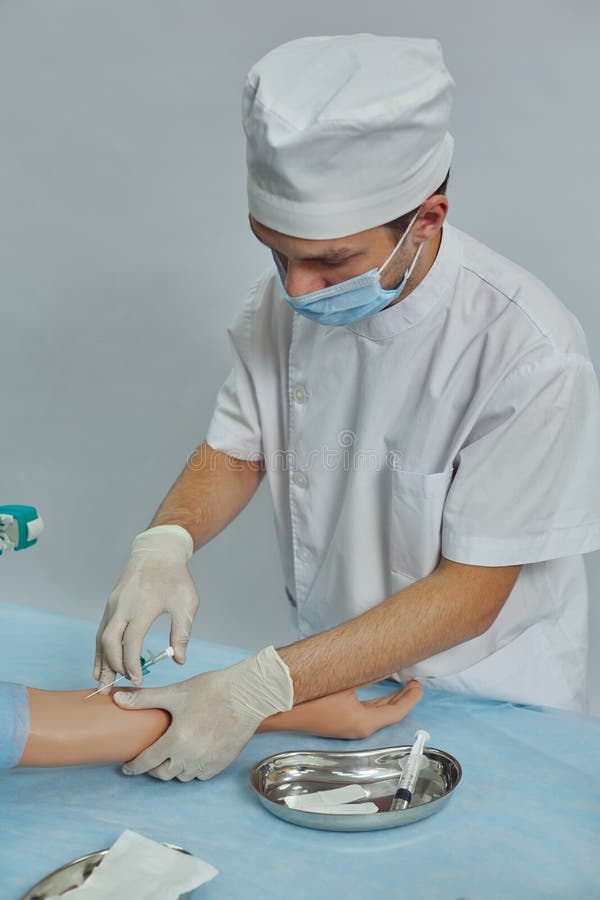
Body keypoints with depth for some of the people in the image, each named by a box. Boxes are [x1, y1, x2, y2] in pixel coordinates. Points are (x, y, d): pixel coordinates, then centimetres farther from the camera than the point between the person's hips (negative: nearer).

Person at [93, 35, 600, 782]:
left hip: (486, 706, -3)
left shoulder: (529, 355, -27)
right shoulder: (284, 299, -10)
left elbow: (472, 592, -23)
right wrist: (166, 542, -21)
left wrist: (261, 686, -30)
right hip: (334, 671, 3)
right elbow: (235, 452, 2)